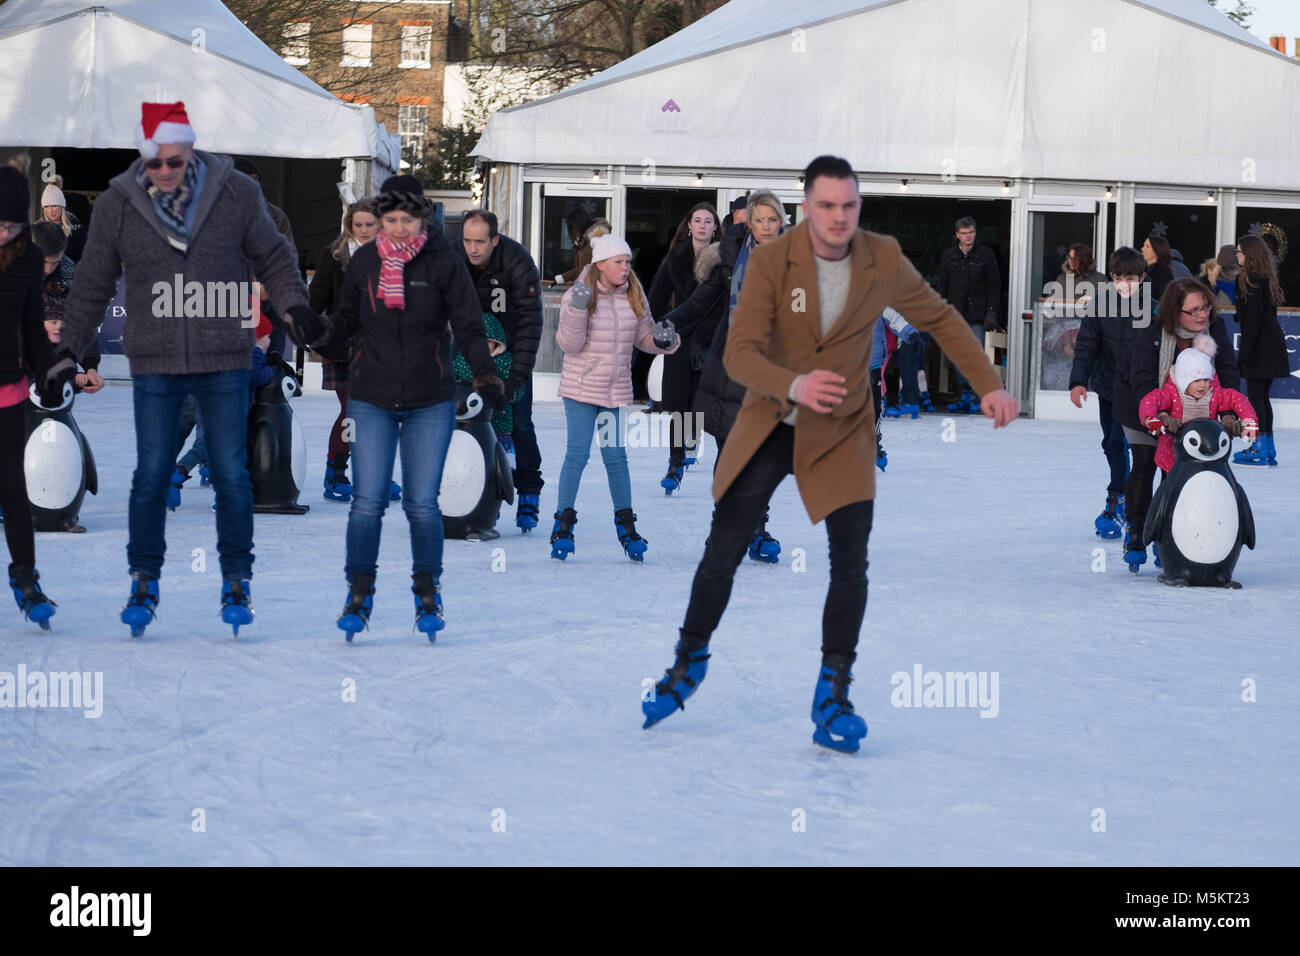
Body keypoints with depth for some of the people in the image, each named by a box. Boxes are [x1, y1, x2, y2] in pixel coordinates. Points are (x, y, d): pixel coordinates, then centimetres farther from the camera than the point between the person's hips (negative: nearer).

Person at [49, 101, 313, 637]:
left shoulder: (237, 195, -2)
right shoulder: (117, 206, -1)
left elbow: (272, 257, 9)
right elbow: (92, 286, 9)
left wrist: (297, 306, -5)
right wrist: (71, 350, 8)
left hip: (224, 362, 0)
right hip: (154, 364, 0)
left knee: (230, 474, 1)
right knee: (151, 476, 1)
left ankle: (237, 582, 14)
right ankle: (144, 583, 14)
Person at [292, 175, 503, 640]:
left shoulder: (445, 262, -5)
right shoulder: (363, 262, 1)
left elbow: (469, 327, -3)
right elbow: (347, 322, 12)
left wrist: (486, 376, -17)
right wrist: (317, 331, -9)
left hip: (431, 403, -1)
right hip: (372, 401, 1)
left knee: (422, 504, 1)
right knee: (368, 501, -2)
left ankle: (428, 594, 18)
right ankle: (359, 593, 12)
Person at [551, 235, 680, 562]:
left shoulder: (634, 296, 3)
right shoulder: (578, 295, -9)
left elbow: (644, 336, 13)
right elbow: (569, 344, -13)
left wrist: (663, 339, -9)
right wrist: (577, 310, -26)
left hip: (617, 388, 3)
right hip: (581, 387, -3)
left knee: (616, 456, 7)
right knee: (577, 454, -3)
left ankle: (626, 525, 15)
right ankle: (564, 524, 7)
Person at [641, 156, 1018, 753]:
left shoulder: (883, 261, -10)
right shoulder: (771, 262, -17)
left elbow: (940, 319, 5)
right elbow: (739, 354, -22)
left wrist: (989, 385, -3)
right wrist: (793, 386, -42)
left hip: (841, 433, 1)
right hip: (769, 425, 0)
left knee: (851, 563, -12)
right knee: (722, 553, 4)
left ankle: (832, 700, -3)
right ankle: (689, 663, 27)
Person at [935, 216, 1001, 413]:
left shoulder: (986, 255, 3)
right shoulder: (948, 256, 10)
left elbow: (994, 286, 3)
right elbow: (942, 287, 14)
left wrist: (991, 313, -6)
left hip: (977, 316, -3)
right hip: (956, 315, 3)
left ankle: (975, 397, -6)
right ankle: (964, 396, 11)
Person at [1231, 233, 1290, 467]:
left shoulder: (1253, 280, -13)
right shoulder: (1266, 278, 16)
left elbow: (1253, 318, -18)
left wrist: (1244, 351, -19)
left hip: (1260, 346, -10)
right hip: (1272, 344, 10)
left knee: (1255, 395, -7)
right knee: (1262, 396, 13)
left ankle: (1260, 448, -8)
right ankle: (1268, 448, 16)